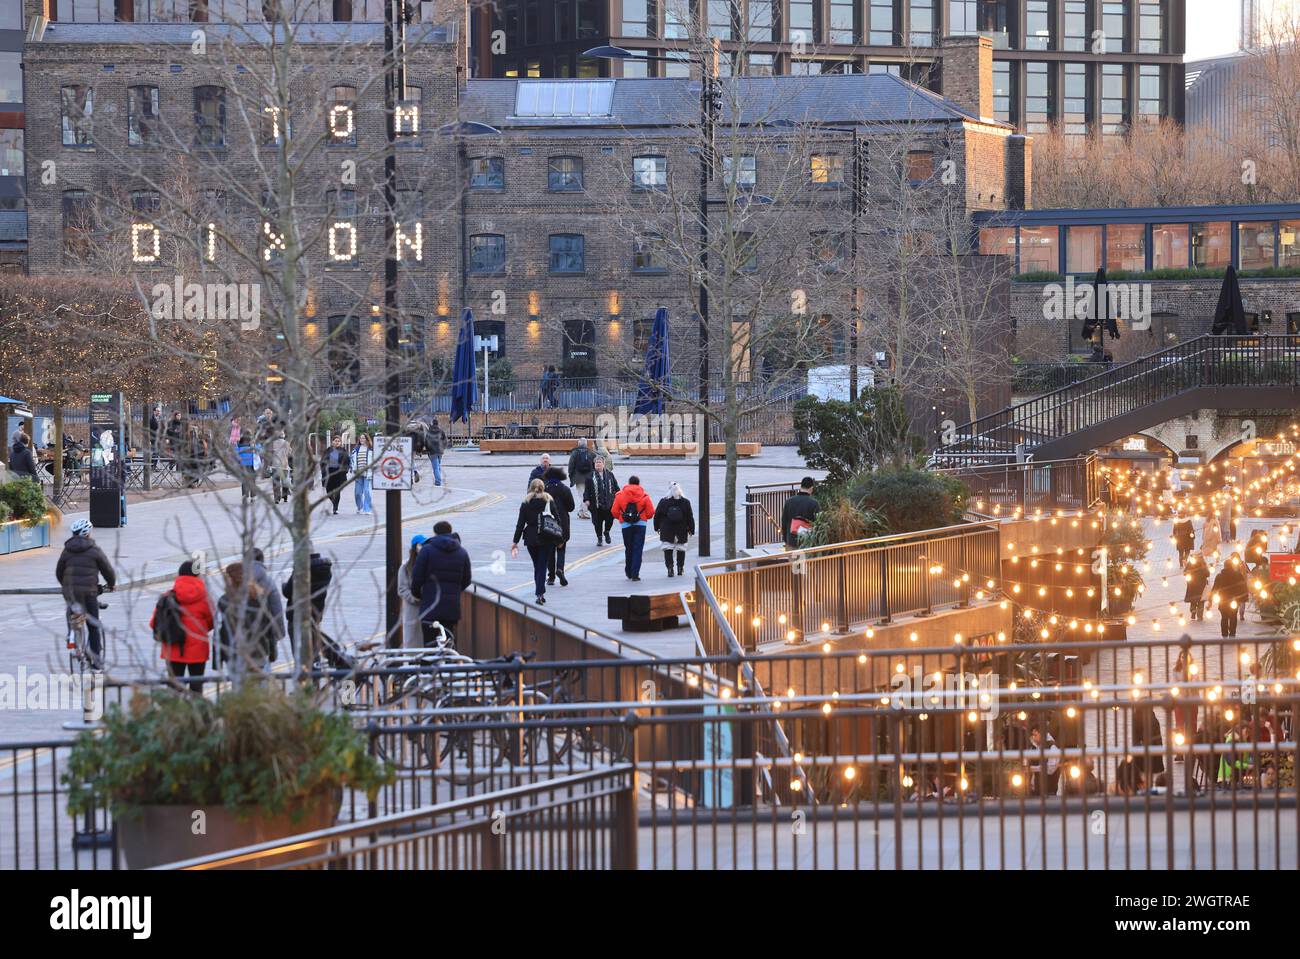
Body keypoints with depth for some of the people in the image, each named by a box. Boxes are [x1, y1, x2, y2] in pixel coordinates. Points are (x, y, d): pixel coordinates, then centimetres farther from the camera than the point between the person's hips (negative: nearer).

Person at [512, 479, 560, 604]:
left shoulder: (526, 503, 0)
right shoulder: (549, 502, -2)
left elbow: (520, 524, -1)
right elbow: (557, 520, -2)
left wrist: (515, 541, 3)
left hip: (531, 538, 1)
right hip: (547, 540, -1)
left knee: (536, 566, 14)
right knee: (542, 566, 0)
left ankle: (540, 594, 17)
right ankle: (540, 594, -13)